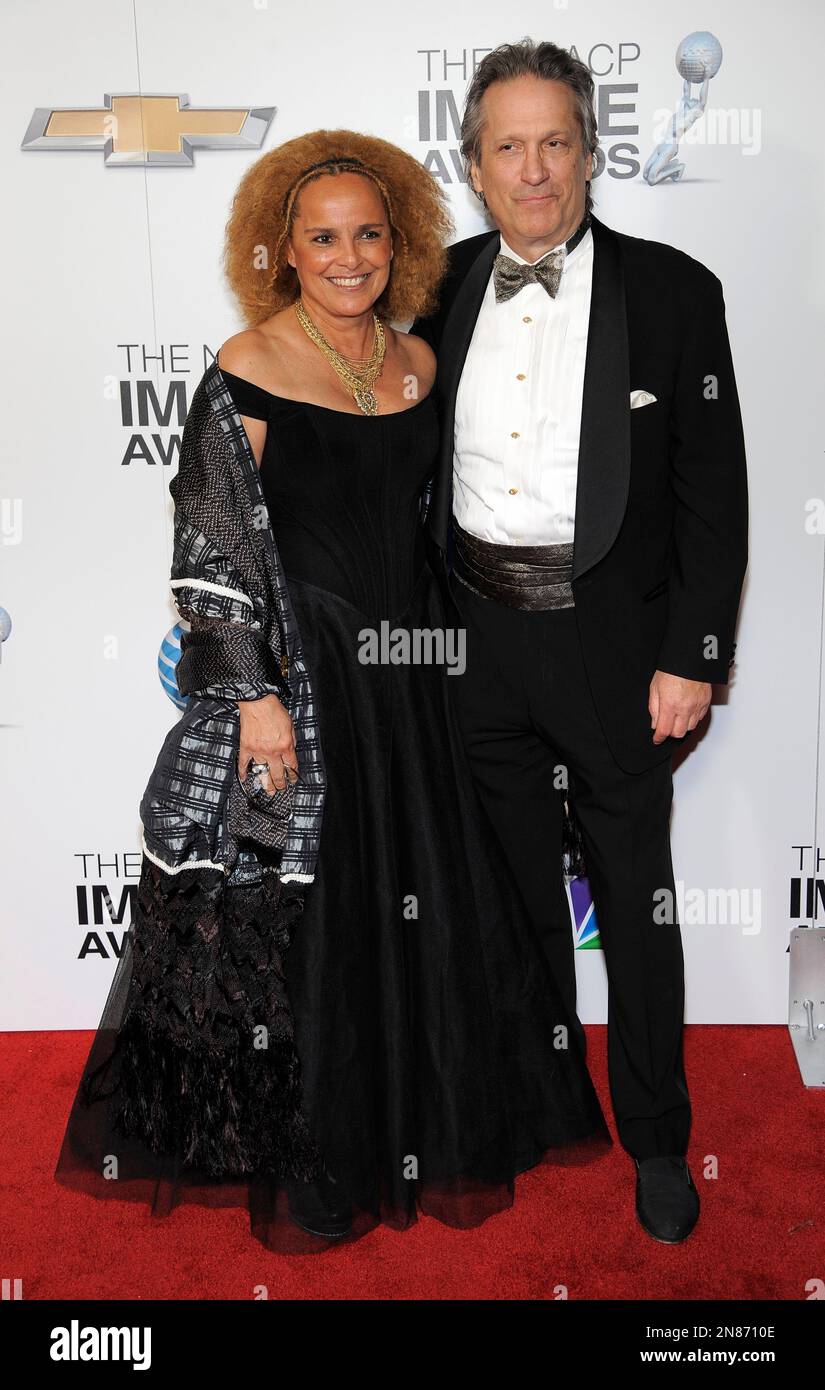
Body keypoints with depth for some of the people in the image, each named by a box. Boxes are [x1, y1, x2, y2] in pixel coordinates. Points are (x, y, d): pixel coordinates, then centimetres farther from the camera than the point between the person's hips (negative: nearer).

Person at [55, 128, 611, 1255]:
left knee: (429, 901, 15)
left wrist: (446, 646, 15)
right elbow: (218, 549, -13)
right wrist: (253, 695, -17)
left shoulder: (418, 362, 8)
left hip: (410, 673, 6)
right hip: (296, 674, -6)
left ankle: (429, 1136, 38)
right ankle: (307, 1168, 27)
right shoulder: (247, 369, -10)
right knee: (299, 915, 6)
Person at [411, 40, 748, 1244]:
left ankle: (656, 1138, 29)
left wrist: (693, 659, -10)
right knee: (516, 889, 18)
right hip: (478, 634, 3)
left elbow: (713, 494, -6)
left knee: (636, 899, 9)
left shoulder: (673, 292, -5)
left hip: (613, 637, -3)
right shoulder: (443, 288, 4)